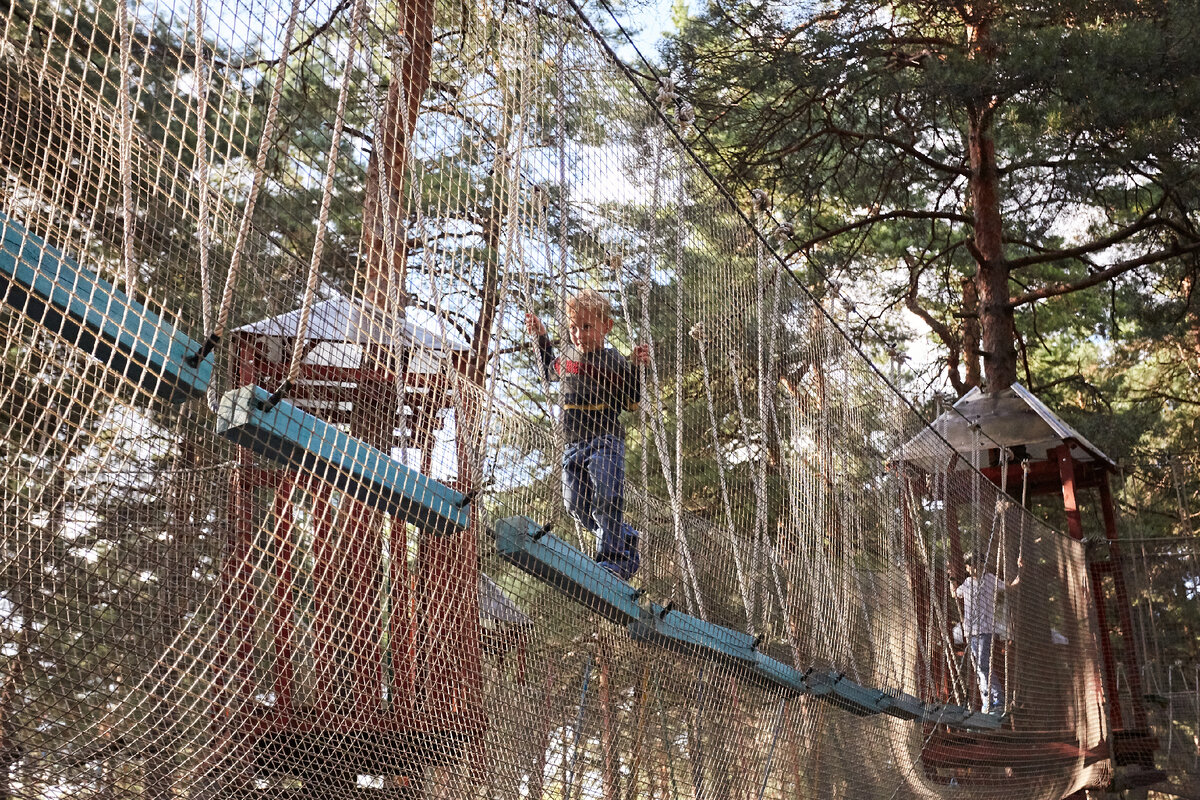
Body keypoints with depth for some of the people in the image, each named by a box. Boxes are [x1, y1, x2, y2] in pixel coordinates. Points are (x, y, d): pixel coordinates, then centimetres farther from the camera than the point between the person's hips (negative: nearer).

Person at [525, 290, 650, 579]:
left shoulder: (613, 362, -5)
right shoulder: (568, 355, 10)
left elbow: (630, 403, -3)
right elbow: (549, 370, 33)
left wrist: (638, 368, -14)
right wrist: (540, 336, 26)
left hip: (605, 441, -6)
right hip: (574, 444, 6)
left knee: (607, 497, -18)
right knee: (576, 505, 5)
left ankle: (614, 557, -9)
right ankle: (624, 538, 22)